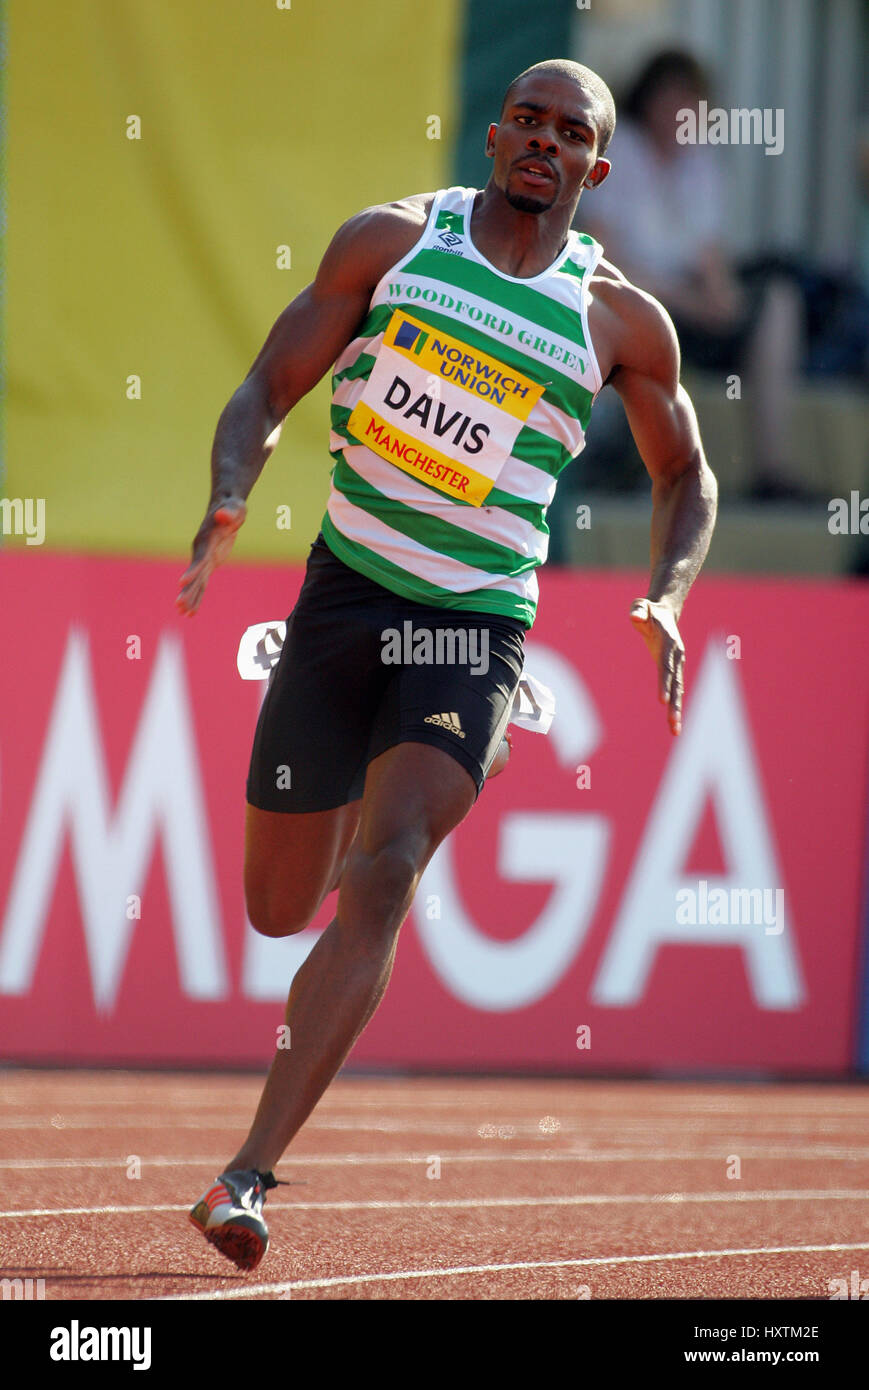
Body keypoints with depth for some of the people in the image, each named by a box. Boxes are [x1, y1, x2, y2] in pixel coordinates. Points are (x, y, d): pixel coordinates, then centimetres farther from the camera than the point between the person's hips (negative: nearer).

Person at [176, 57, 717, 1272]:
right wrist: (229, 499, -17)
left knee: (383, 877, -21)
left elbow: (686, 475, 15)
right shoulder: (393, 241, 2)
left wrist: (667, 597, -4)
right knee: (278, 910, 8)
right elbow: (268, 390, 3)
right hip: (345, 592, 2)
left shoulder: (622, 322, 2)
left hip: (476, 628, -2)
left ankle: (250, 1173, -24)